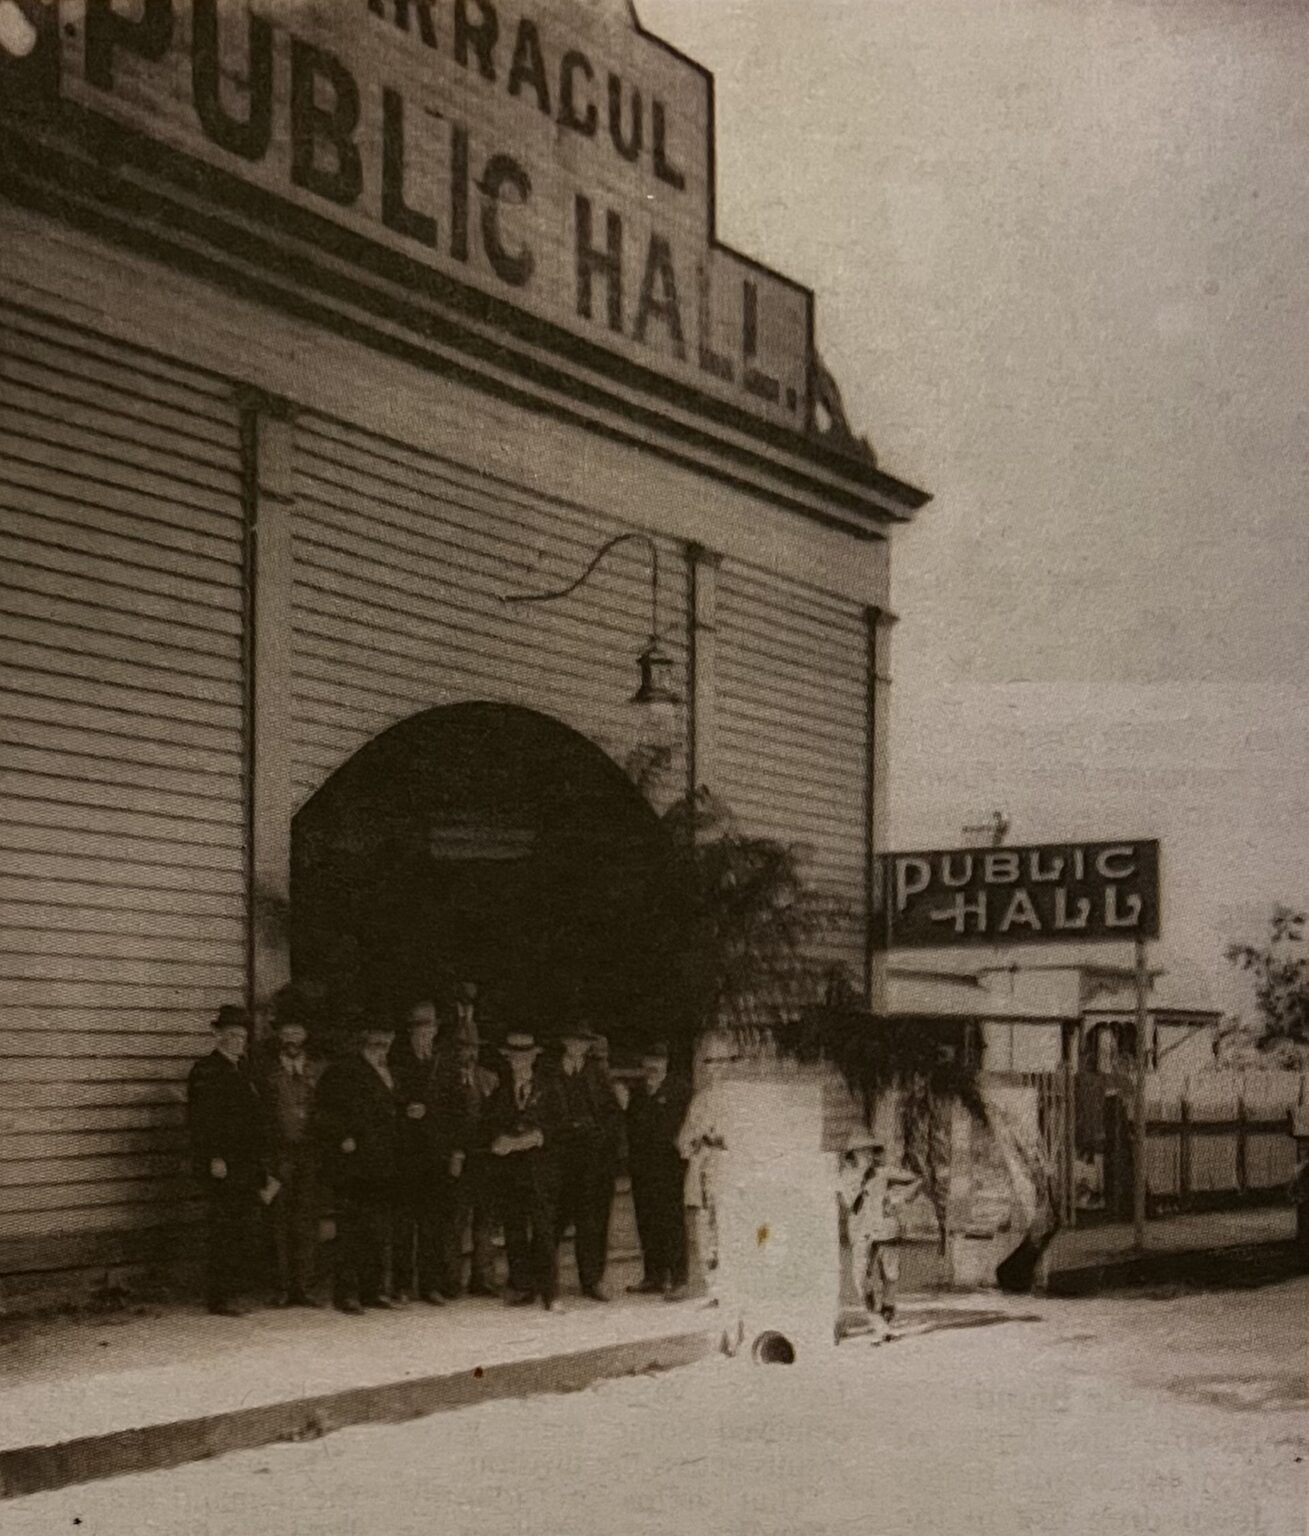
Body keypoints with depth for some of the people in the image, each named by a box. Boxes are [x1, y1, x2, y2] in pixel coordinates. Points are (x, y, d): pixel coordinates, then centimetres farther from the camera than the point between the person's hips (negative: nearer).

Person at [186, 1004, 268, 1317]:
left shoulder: (241, 1071, 19)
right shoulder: (206, 1071, -6)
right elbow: (199, 1119, -14)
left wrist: (260, 1167, 19)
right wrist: (215, 1159, -21)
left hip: (246, 1166, 8)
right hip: (221, 1167, -8)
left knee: (244, 1235, 7)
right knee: (224, 1232, -8)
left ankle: (233, 1294, 13)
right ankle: (219, 1299, -4)